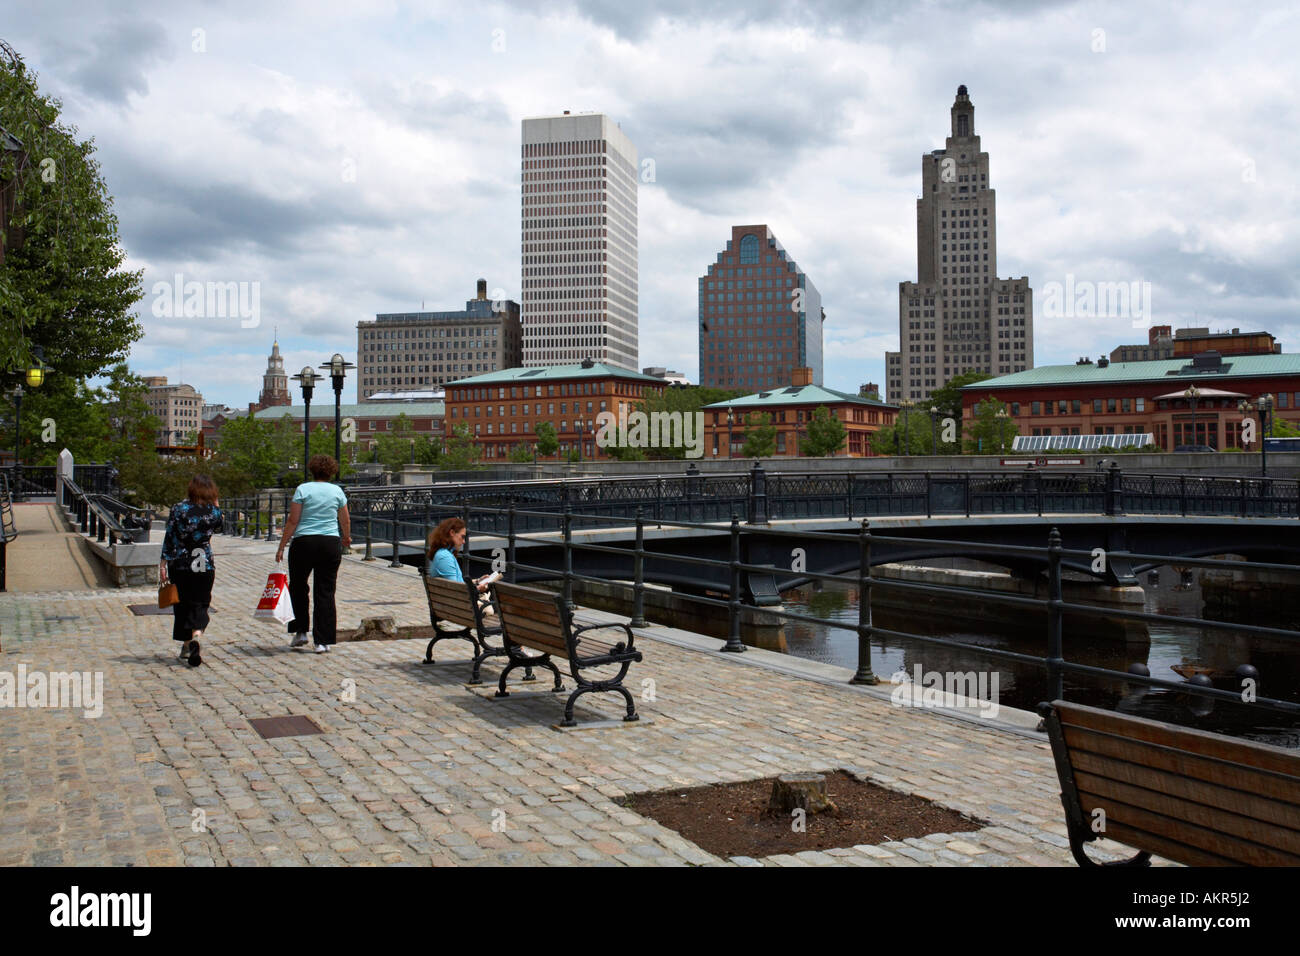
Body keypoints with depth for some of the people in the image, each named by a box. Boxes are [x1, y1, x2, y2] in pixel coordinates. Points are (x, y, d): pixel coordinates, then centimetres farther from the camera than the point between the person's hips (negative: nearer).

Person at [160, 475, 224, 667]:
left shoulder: (178, 509, -5)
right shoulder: (214, 512, -3)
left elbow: (169, 538, -6)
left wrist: (163, 564, -2)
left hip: (179, 564, 0)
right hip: (205, 565, 0)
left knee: (182, 603, 14)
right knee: (200, 604, 5)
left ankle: (186, 645, 21)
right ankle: (196, 635, -23)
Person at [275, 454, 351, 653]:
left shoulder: (303, 489, -3)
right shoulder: (337, 491, 5)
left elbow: (292, 521, -6)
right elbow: (346, 521, 13)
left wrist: (281, 547, -1)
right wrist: (347, 538, 33)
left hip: (304, 542, -2)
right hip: (331, 543, 2)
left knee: (298, 587, 18)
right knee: (325, 592, 4)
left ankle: (301, 631, 17)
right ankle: (322, 641, 3)